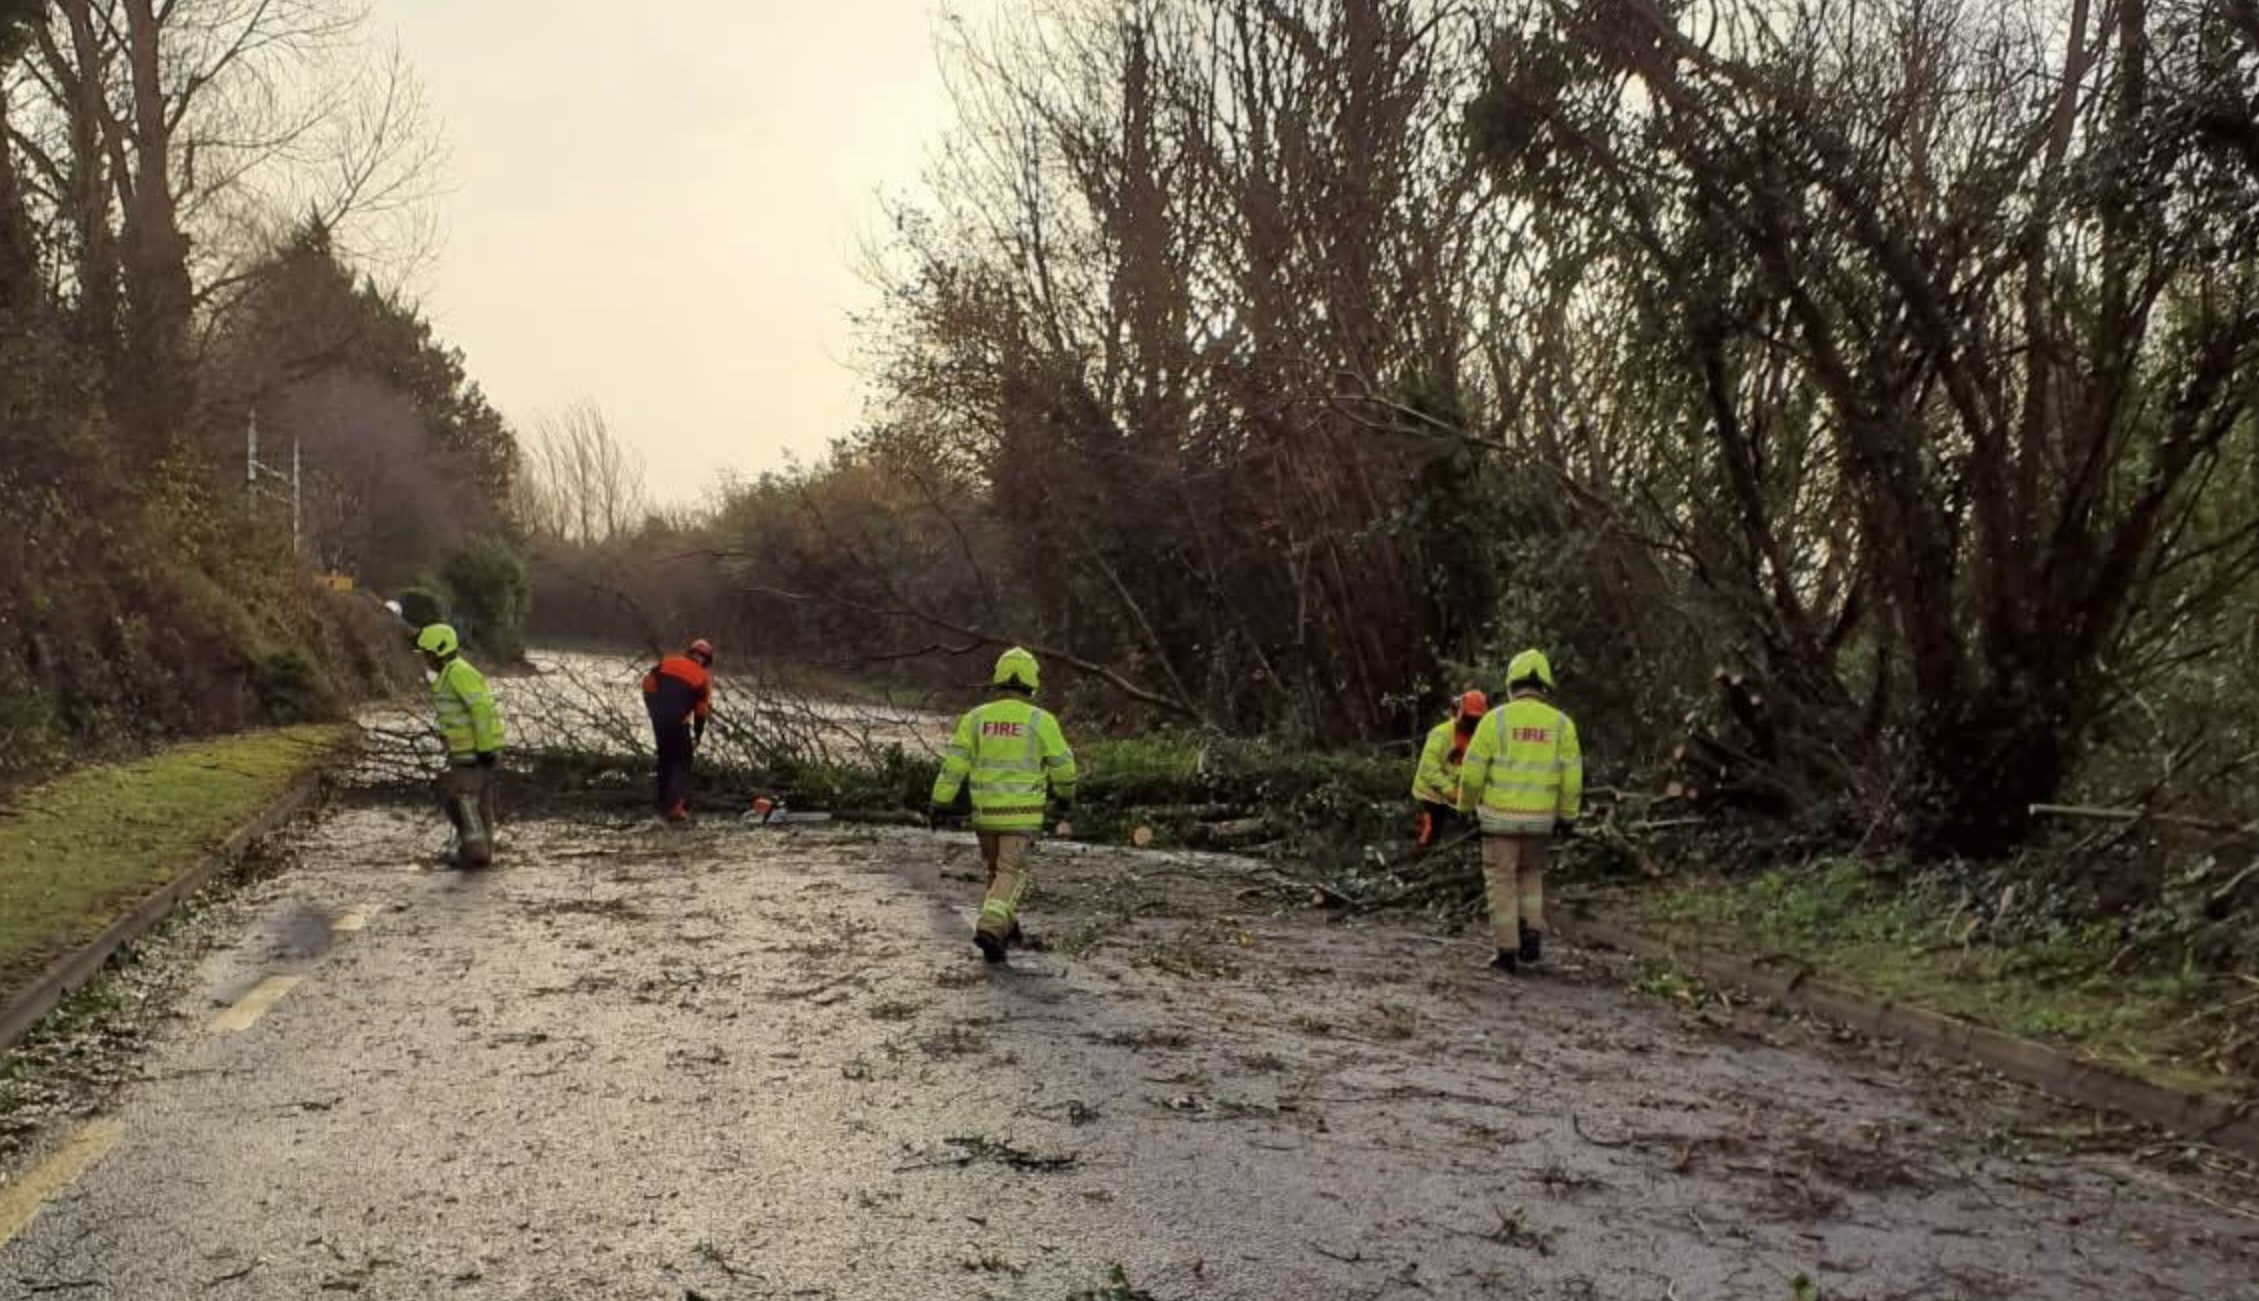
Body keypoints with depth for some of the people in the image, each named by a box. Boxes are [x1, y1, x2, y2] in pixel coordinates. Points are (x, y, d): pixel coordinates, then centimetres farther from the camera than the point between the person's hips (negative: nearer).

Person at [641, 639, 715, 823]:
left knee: (665, 756, 20)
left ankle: (662, 801, 26)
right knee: (682, 761, 7)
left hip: (657, 716, 4)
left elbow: (648, 684, 7)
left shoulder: (667, 662, 13)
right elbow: (702, 710, 3)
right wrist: (698, 735, 11)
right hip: (678, 720, -4)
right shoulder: (703, 676, 4)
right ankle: (675, 806, -6)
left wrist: (653, 708, 17)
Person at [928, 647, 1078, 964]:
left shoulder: (976, 718, -2)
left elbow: (954, 763, -6)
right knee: (1010, 876, -2)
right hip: (1022, 813, -3)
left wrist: (939, 805, -1)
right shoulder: (1041, 720, -9)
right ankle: (989, 930, -21)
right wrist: (1067, 795, 18)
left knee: (996, 868, 23)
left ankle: (1004, 926, 33)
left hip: (985, 810, 3)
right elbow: (1062, 765, -2)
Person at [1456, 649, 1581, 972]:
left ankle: (1507, 952, 6)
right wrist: (1568, 817, 8)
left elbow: (1473, 771, -6)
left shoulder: (1496, 720, -8)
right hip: (1540, 819, 2)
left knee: (1502, 882, 7)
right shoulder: (1561, 723, -2)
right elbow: (1572, 777, -2)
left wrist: (1467, 805, 9)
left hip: (1500, 816, -2)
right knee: (1531, 877, 22)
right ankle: (1532, 937, 9)